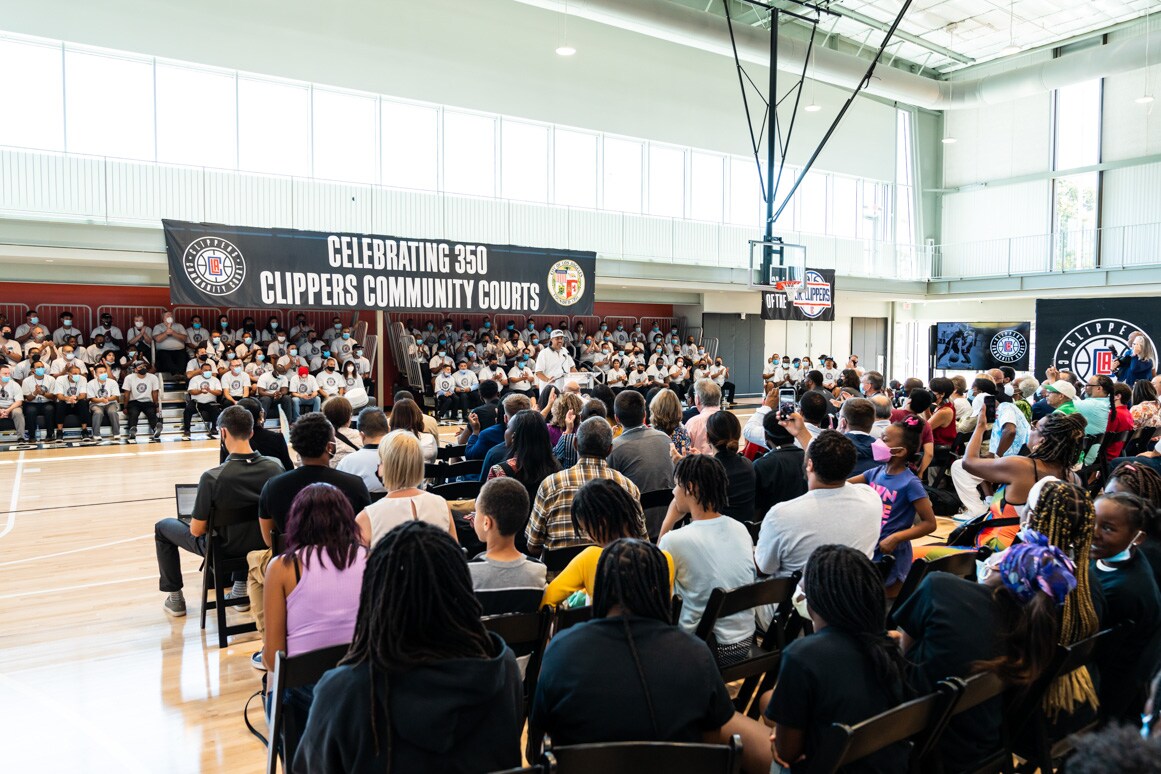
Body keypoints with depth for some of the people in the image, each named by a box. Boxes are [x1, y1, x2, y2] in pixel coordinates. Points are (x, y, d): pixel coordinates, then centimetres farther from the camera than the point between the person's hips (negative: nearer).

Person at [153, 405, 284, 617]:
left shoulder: (212, 478, -28)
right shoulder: (275, 467, -17)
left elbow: (196, 530, -18)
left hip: (222, 548, -3)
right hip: (261, 543, 4)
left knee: (162, 527, 23)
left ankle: (175, 598, 30)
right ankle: (240, 588, 38)